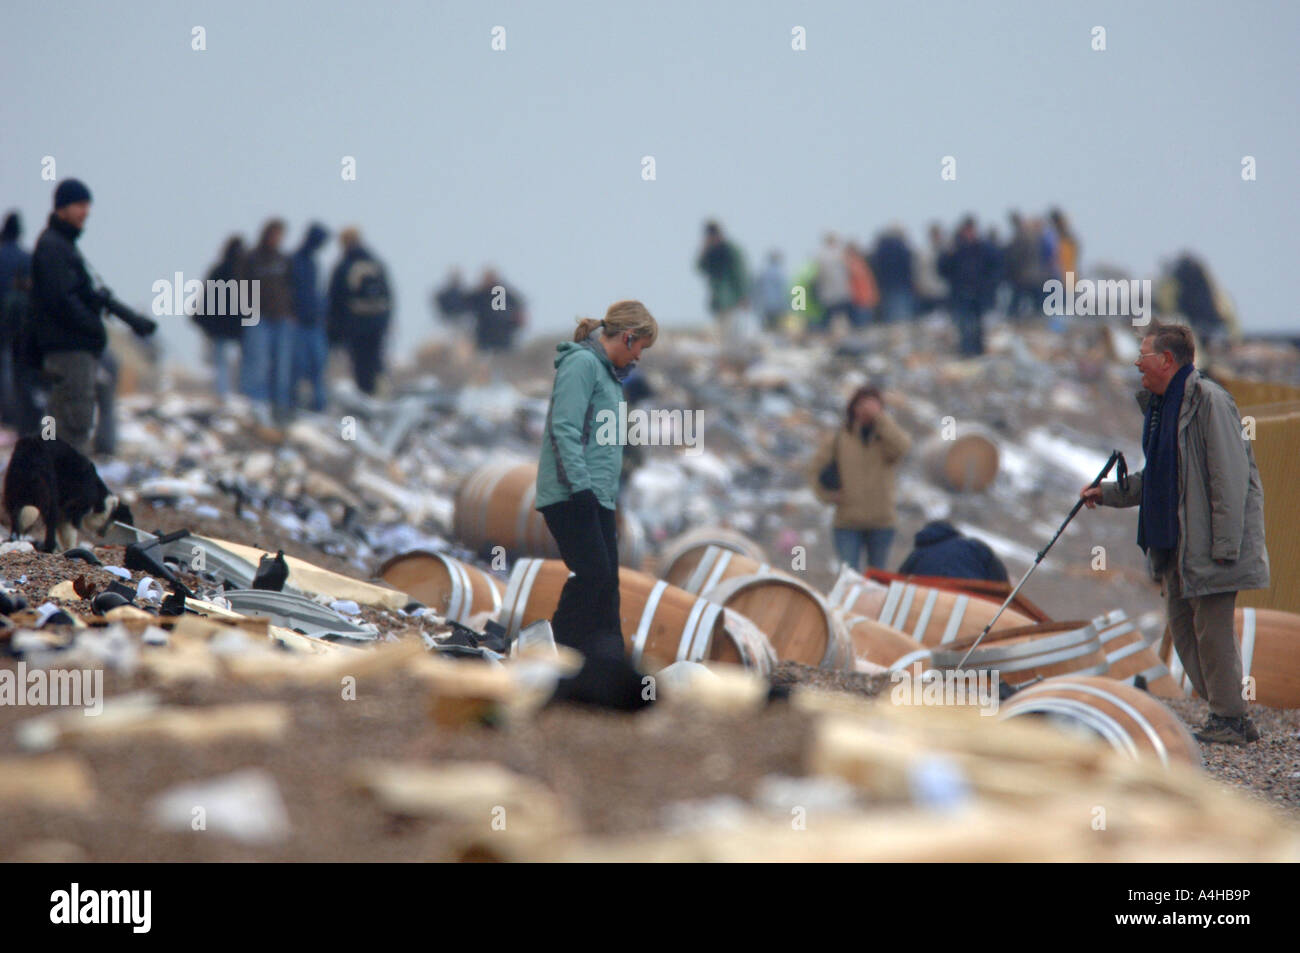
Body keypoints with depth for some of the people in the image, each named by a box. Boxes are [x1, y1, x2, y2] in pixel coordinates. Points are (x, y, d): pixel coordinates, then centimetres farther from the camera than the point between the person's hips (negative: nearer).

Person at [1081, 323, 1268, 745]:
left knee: (1211, 628, -6)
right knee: (1182, 626, 10)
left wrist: (1224, 545, -20)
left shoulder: (1208, 400, -14)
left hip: (1209, 541, -10)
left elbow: (1230, 477, -18)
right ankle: (1225, 714, 17)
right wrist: (1108, 493, 19)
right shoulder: (1157, 405, 14)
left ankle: (1229, 719, 2)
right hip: (1173, 542, 10)